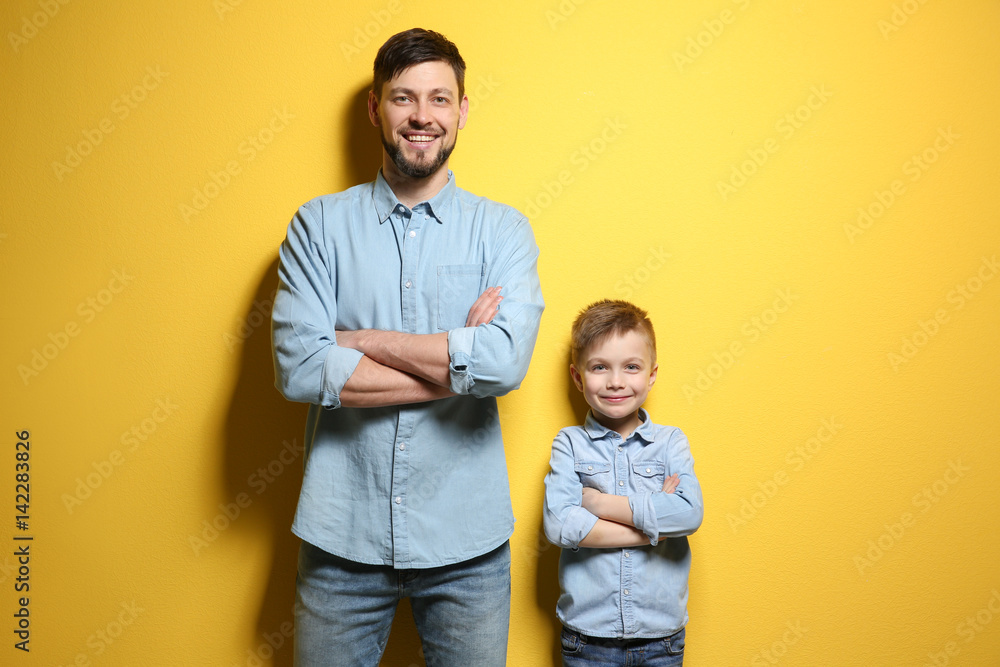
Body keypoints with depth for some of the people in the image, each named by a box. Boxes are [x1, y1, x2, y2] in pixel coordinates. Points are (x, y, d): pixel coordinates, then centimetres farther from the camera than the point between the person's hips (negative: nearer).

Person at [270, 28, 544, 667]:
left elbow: (506, 361, -18)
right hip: (342, 534, 1)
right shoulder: (319, 224, 0)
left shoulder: (503, 229, -2)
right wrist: (458, 362, -15)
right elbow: (298, 368, -13)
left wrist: (357, 339, -13)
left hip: (466, 540, 0)